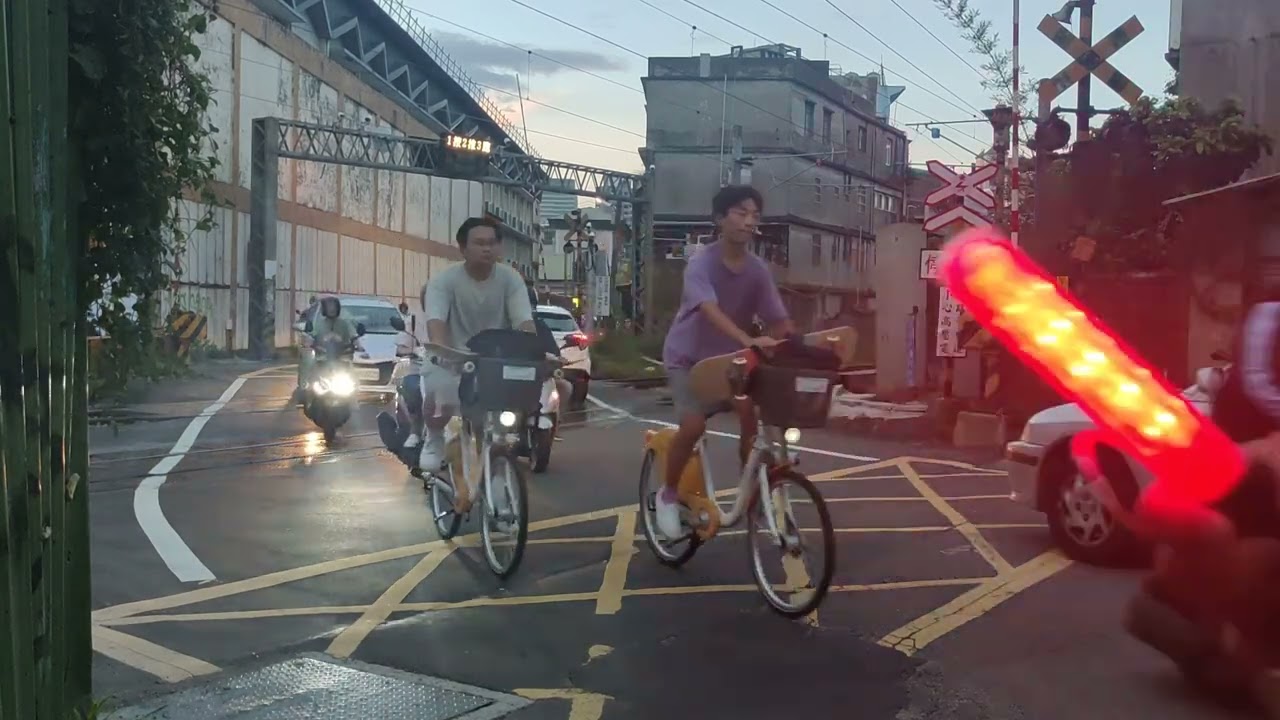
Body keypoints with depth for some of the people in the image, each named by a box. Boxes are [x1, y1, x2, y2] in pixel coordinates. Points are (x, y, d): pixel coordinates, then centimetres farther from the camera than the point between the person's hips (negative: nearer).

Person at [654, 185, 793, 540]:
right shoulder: (701, 263, -22)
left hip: (730, 358, 5)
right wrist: (748, 340, -53)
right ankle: (668, 493, 1)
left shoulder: (758, 270, -6)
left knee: (753, 421, -12)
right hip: (689, 356, -5)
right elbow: (710, 310, -38)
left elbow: (779, 320, -7)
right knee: (694, 425, -23)